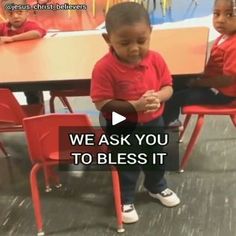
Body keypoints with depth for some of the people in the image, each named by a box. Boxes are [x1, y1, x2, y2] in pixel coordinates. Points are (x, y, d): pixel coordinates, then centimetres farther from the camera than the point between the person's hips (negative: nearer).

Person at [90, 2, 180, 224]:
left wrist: (158, 97, -26)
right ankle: (125, 199, 39)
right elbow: (102, 104, -26)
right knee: (126, 166, 14)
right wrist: (135, 105, -34)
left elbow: (168, 87, -2)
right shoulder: (104, 68, -27)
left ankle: (157, 187, 54)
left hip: (153, 122, 5)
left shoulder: (156, 59, -13)